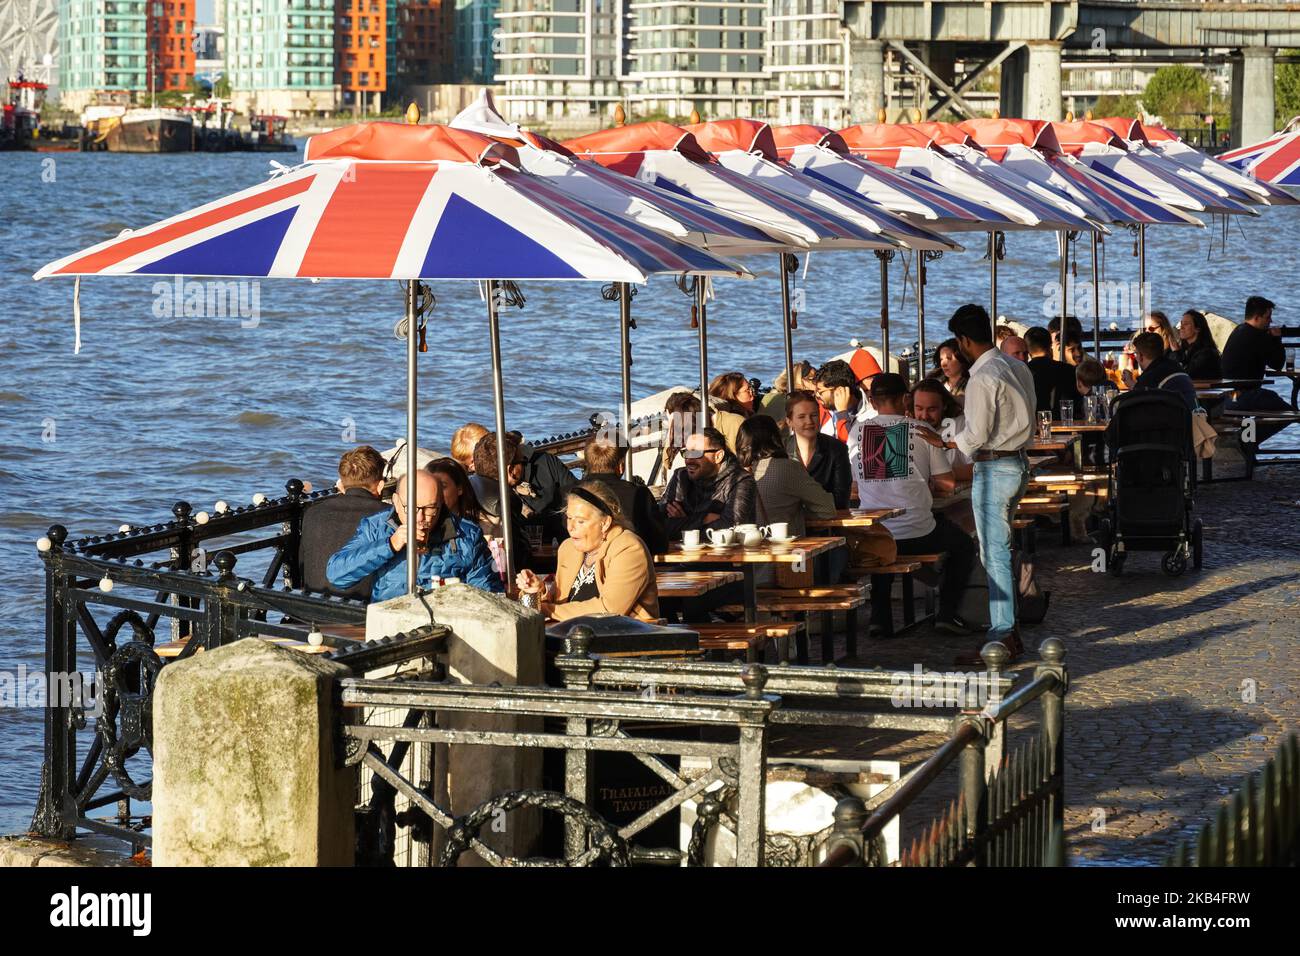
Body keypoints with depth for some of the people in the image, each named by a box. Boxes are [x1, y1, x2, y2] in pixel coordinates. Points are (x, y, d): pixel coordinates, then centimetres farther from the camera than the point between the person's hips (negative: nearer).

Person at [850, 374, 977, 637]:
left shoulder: (858, 431, 2)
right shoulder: (921, 430, -4)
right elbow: (948, 484, -3)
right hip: (918, 535, -3)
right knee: (963, 545, 26)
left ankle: (880, 617, 22)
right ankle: (947, 613, 15)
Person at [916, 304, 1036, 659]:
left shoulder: (982, 379, -18)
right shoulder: (1017, 367, 10)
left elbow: (975, 436, -18)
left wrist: (942, 443, -2)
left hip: (994, 469, -9)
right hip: (1018, 461, 9)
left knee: (995, 553, -4)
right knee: (1000, 549, 17)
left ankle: (1002, 637, -2)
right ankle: (1008, 627, 21)